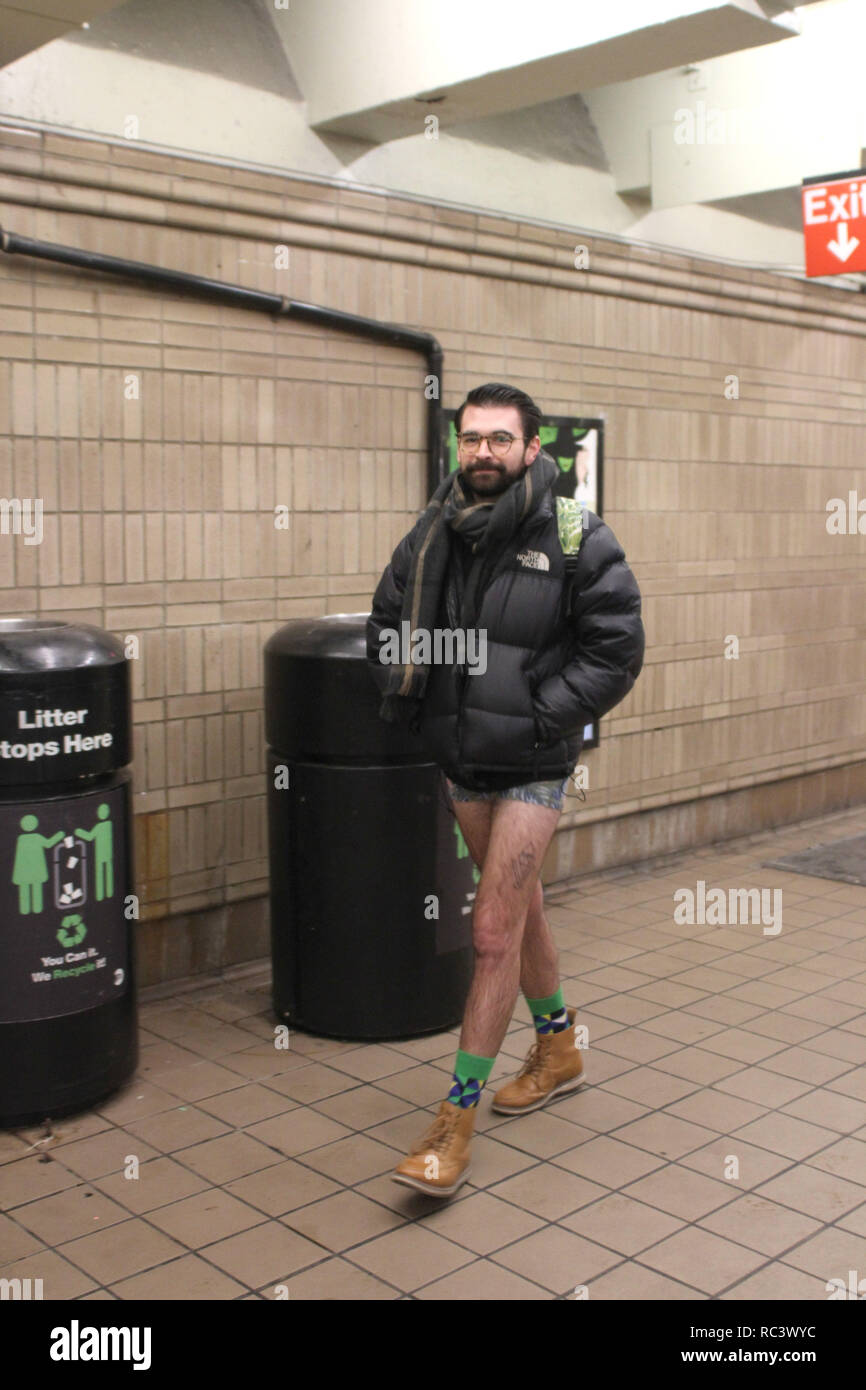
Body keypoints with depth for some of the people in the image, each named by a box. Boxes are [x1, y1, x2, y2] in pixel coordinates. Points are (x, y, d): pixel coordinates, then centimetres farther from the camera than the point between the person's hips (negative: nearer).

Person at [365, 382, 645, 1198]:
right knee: (520, 908, 21)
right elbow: (387, 625, 14)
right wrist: (404, 697, 2)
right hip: (460, 761, 6)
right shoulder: (433, 533, 1)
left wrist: (542, 717, -16)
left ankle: (456, 1119, 4)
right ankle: (558, 1052, 43)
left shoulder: (576, 539, -12)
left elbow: (615, 651, -10)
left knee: (494, 934, -7)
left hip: (531, 764, -5)